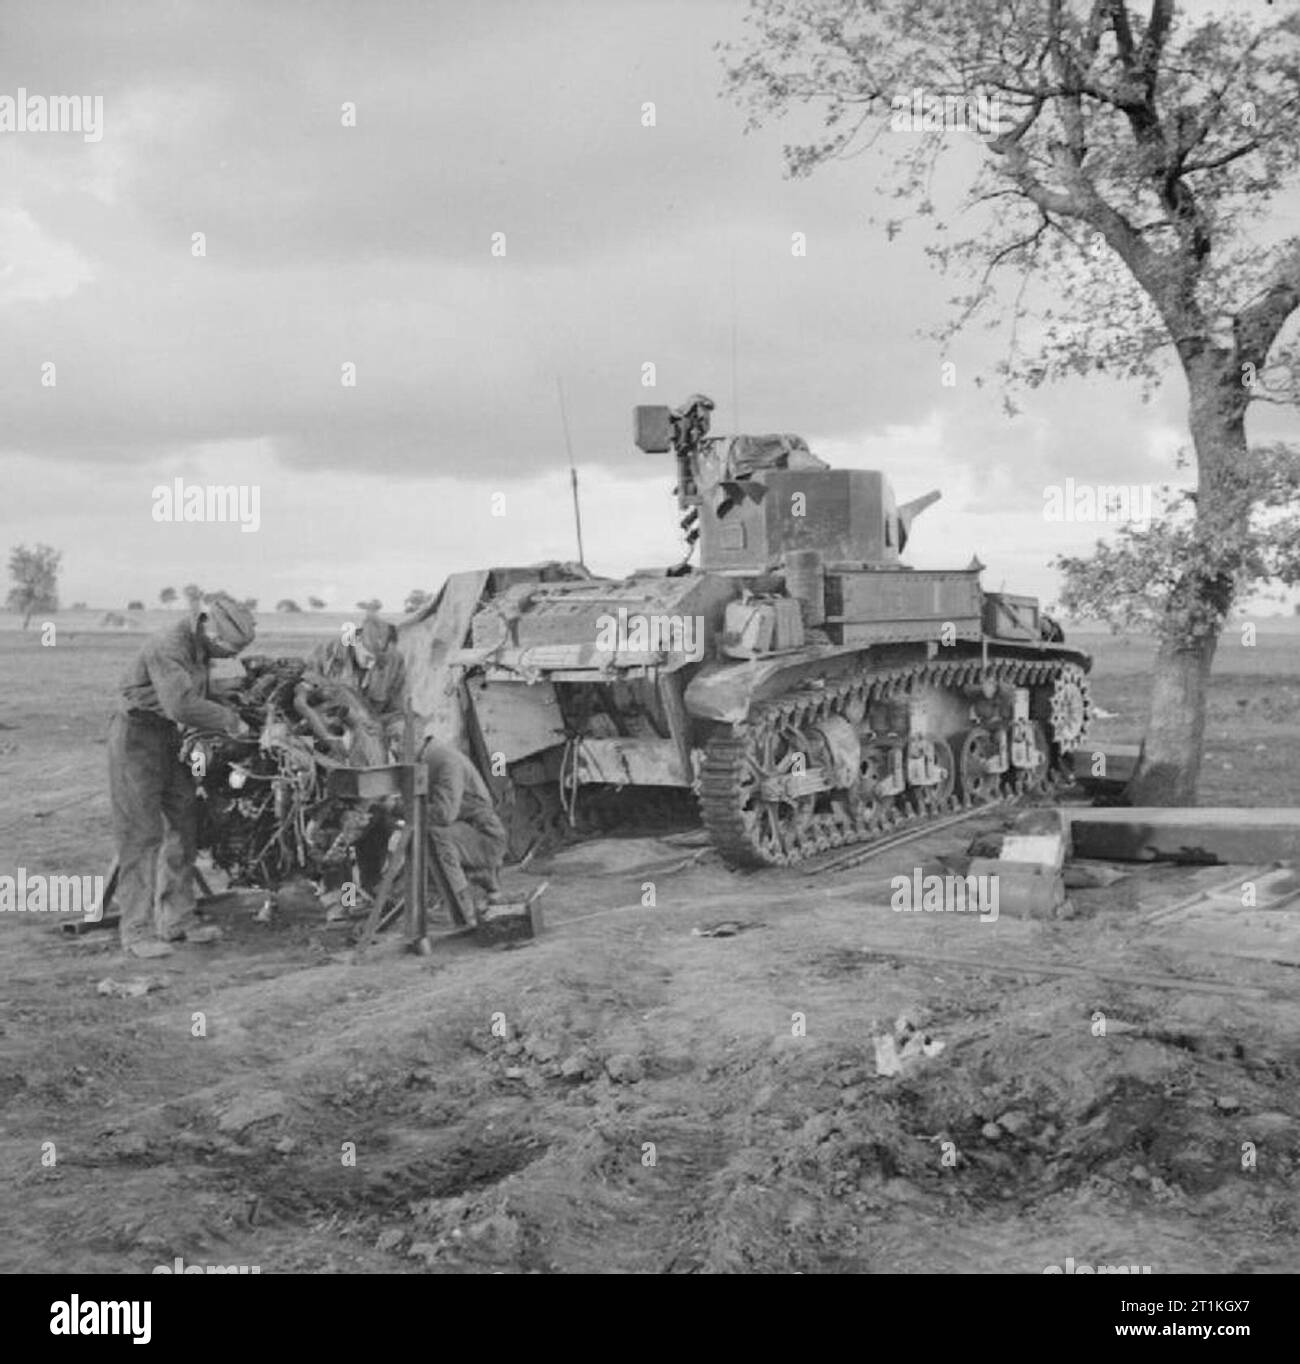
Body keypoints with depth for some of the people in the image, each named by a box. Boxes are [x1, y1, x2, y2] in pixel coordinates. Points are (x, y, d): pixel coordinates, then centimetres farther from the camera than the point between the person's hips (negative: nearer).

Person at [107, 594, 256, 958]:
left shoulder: (199, 649, 4)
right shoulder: (169, 647, -26)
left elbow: (201, 695, 18)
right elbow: (182, 705, -38)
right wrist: (230, 721, -27)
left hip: (170, 738, 9)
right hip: (137, 738, -9)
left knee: (184, 826, 10)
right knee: (141, 835, -9)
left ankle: (177, 919, 18)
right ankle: (136, 932, -6)